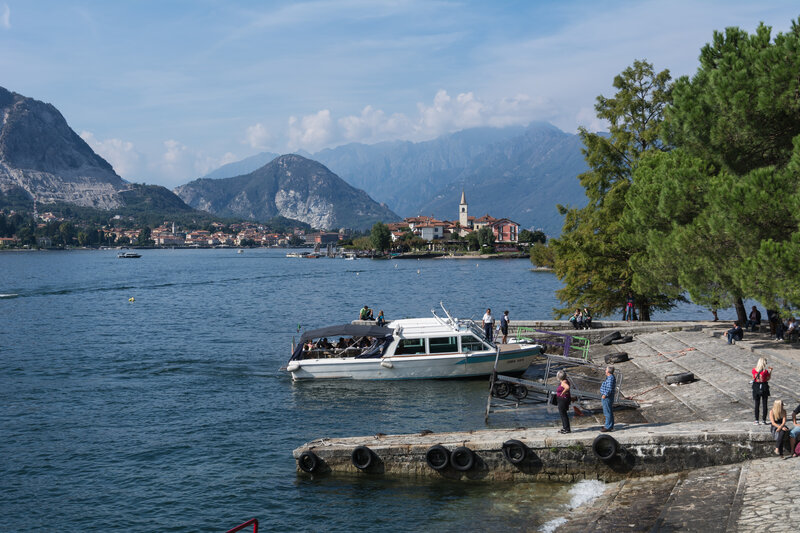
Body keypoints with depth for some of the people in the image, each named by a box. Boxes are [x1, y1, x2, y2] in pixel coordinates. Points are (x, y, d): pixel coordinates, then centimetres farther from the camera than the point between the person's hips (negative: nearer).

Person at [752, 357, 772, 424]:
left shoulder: (754, 370, -5)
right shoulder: (765, 371, -15)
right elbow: (768, 379, -2)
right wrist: (770, 371, 6)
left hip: (756, 387, 2)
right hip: (764, 387, -2)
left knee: (757, 404, 9)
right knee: (764, 404, 9)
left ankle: (756, 420, 8)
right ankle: (764, 419, 11)